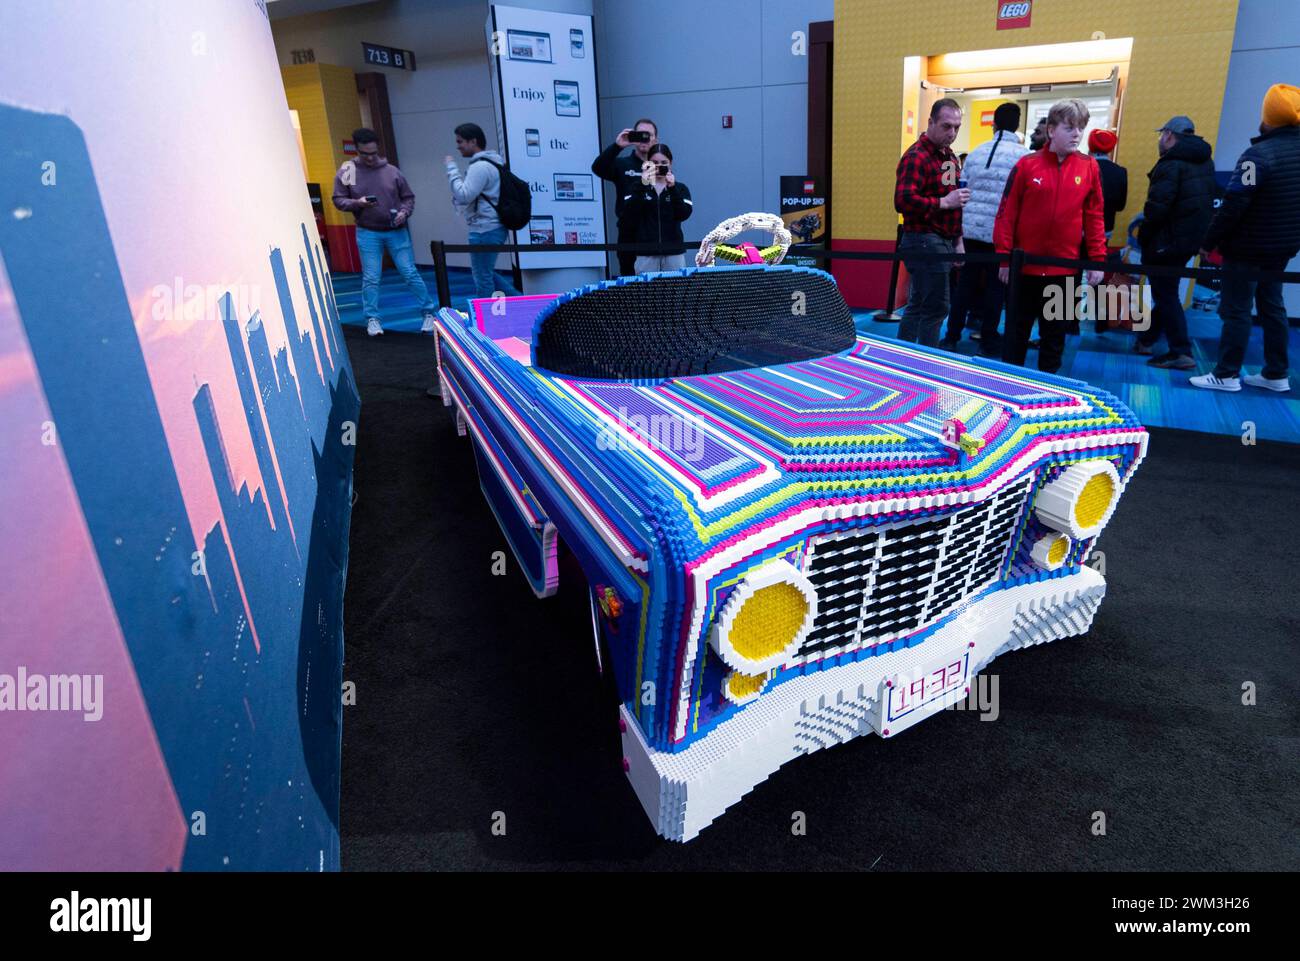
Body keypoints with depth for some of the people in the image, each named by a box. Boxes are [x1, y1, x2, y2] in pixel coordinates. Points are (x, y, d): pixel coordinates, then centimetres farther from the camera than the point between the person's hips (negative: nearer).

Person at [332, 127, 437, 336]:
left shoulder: (391, 171, -1)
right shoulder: (347, 171, -3)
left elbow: (408, 197, 6)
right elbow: (338, 200, 0)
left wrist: (404, 212, -13)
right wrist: (357, 203, -19)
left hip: (397, 231, 0)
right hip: (367, 233, 0)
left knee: (410, 274, 2)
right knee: (370, 278, 2)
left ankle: (429, 312, 11)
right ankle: (372, 319, 12)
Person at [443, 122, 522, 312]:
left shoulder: (480, 166, -17)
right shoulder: (488, 162, 15)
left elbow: (463, 195, -22)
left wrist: (451, 168, -15)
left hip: (485, 230, -10)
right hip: (490, 228, 10)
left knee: (482, 278, -1)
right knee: (485, 274, 20)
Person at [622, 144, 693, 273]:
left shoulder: (680, 188, 8)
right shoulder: (638, 187, 7)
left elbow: (684, 214, -7)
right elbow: (629, 211, -9)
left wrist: (672, 188, -17)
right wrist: (643, 185, -19)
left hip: (674, 252, 1)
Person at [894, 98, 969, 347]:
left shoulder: (949, 156, 18)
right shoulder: (916, 157, -12)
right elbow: (903, 201, -24)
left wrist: (957, 240, 22)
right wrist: (944, 202, -20)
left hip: (944, 242, 9)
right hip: (925, 242, -9)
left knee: (918, 306, 13)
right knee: (936, 307, -8)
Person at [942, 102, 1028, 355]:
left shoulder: (976, 152, 10)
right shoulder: (1023, 155, -5)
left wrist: (960, 227, 21)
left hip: (970, 228, 4)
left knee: (966, 282, 11)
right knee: (995, 286, 5)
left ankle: (952, 336, 13)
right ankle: (988, 341, 12)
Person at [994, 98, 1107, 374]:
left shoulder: (1089, 168, 3)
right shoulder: (1027, 165, -4)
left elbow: (1094, 217, 5)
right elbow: (1006, 213, -3)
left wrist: (1097, 259, 1)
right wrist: (1004, 256, -5)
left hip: (1065, 268, 2)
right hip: (1025, 265, -2)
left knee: (1056, 333, 10)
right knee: (1017, 330, 9)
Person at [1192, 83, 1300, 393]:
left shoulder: (1259, 153, -19)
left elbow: (1233, 205, -22)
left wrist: (1209, 241, -13)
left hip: (1247, 248, -8)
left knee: (1236, 309, -2)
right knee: (1272, 305, 15)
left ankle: (1226, 375, 2)